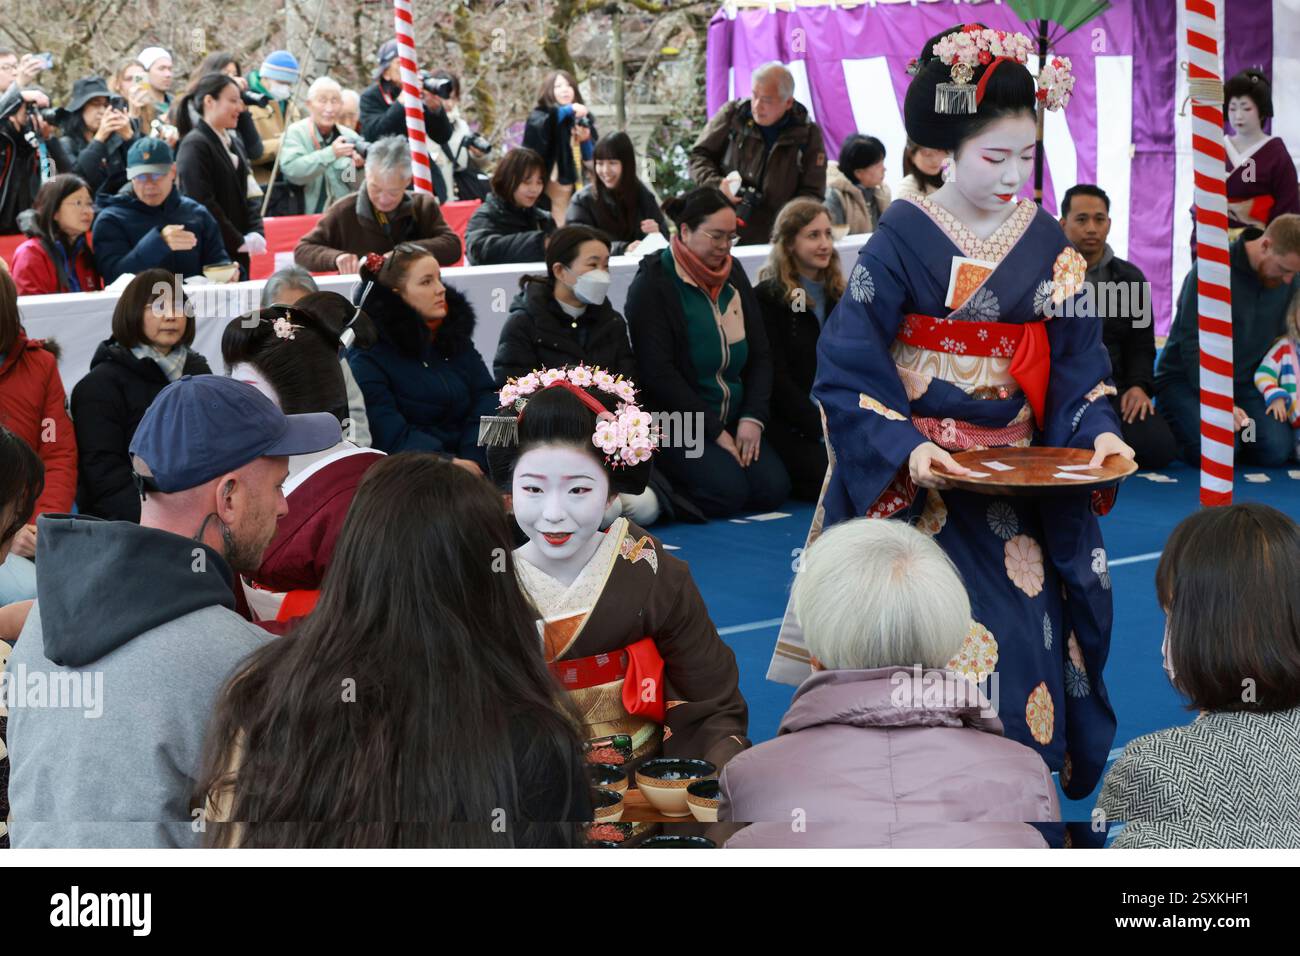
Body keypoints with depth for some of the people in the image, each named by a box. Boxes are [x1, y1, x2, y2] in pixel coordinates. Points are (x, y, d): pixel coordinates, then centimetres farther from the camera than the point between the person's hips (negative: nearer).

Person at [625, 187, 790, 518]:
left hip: (732, 421, 7)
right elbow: (659, 373, -15)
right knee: (728, 492, -26)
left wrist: (753, 418, -4)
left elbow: (760, 354, 12)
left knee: (772, 489, -14)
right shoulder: (653, 285, -9)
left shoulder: (733, 274, 12)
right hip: (674, 425, -7)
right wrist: (715, 432, -16)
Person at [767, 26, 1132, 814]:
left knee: (1020, 651, 1)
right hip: (915, 485, -4)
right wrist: (905, 451, -25)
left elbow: (1079, 365, 7)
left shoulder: (1048, 244, 4)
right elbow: (848, 372, -12)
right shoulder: (903, 240, -9)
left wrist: (1098, 431, -12)